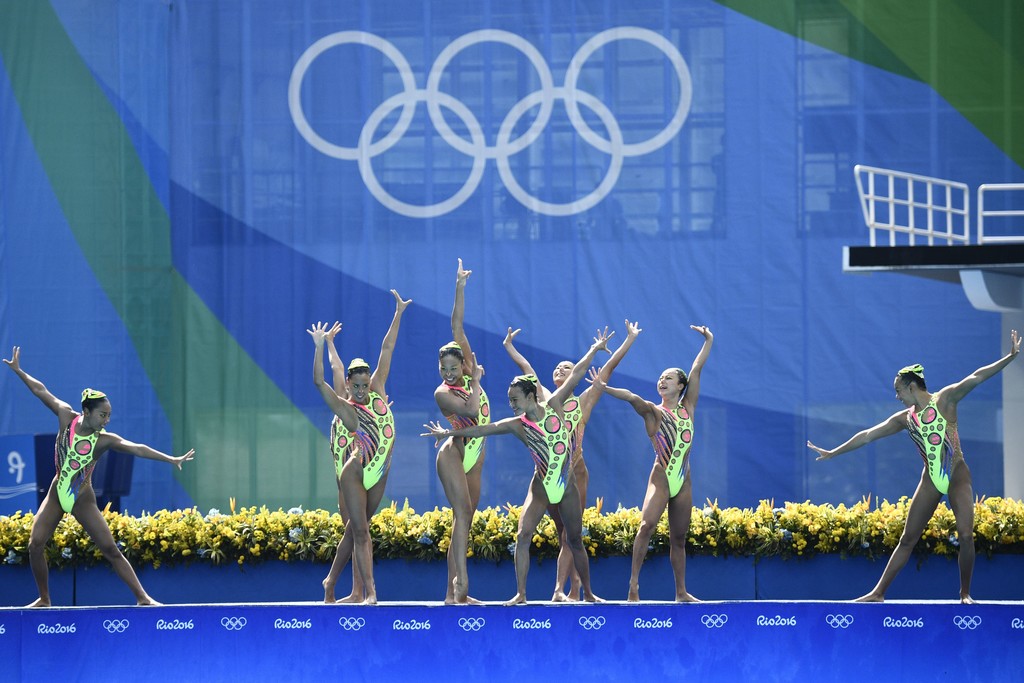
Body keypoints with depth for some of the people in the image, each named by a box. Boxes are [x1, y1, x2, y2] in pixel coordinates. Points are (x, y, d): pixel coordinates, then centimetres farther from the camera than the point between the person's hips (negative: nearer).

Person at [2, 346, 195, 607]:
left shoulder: (105, 440, -13)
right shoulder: (67, 417, -7)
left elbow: (137, 449, -24)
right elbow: (41, 391, 2)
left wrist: (171, 459, -34)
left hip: (82, 500, -3)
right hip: (56, 495, 3)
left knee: (111, 550, -7)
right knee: (35, 545, -7)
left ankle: (142, 598, -4)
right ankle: (44, 600, 10)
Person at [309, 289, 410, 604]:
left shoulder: (376, 392, 4)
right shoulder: (344, 408, -8)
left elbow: (386, 350, 4)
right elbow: (319, 382, -21)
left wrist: (398, 314, 6)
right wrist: (320, 347, -28)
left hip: (378, 474, 5)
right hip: (355, 474, -5)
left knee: (355, 528, 12)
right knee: (360, 530, -7)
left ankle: (331, 582, 22)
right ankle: (368, 591, -11)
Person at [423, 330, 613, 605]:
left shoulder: (553, 405, -4)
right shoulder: (517, 425, -3)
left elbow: (576, 374, 2)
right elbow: (482, 429, -1)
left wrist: (594, 349, 9)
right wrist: (448, 432, -1)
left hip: (567, 486, 0)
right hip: (540, 487, 0)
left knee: (575, 541, 8)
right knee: (523, 536, -15)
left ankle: (588, 593, 21)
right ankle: (520, 594, -12)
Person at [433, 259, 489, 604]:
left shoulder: (469, 368, 6)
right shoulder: (443, 392, -10)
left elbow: (457, 328, 4)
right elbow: (471, 409, -25)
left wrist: (460, 288, 2)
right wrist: (476, 380, -10)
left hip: (475, 456, 7)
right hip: (454, 452, -7)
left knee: (464, 521, 4)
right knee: (463, 512, -21)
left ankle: (453, 592, 2)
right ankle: (461, 583, -34)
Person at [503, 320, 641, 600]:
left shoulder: (584, 401, 6)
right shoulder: (545, 398, 14)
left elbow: (608, 368, 6)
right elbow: (526, 367, 24)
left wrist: (629, 340, 7)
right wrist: (509, 346, 33)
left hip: (574, 472, -3)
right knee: (565, 534, 7)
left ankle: (559, 589, -17)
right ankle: (575, 588, 11)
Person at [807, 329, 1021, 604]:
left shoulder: (944, 400, -3)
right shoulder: (905, 418, 9)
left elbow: (975, 378, -14)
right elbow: (867, 435, 16)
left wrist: (1010, 357, -24)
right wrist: (832, 453, 21)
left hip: (957, 477, -4)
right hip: (930, 482, 4)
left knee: (966, 535, -14)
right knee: (907, 539, 5)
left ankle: (965, 593, 1)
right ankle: (879, 592, 6)